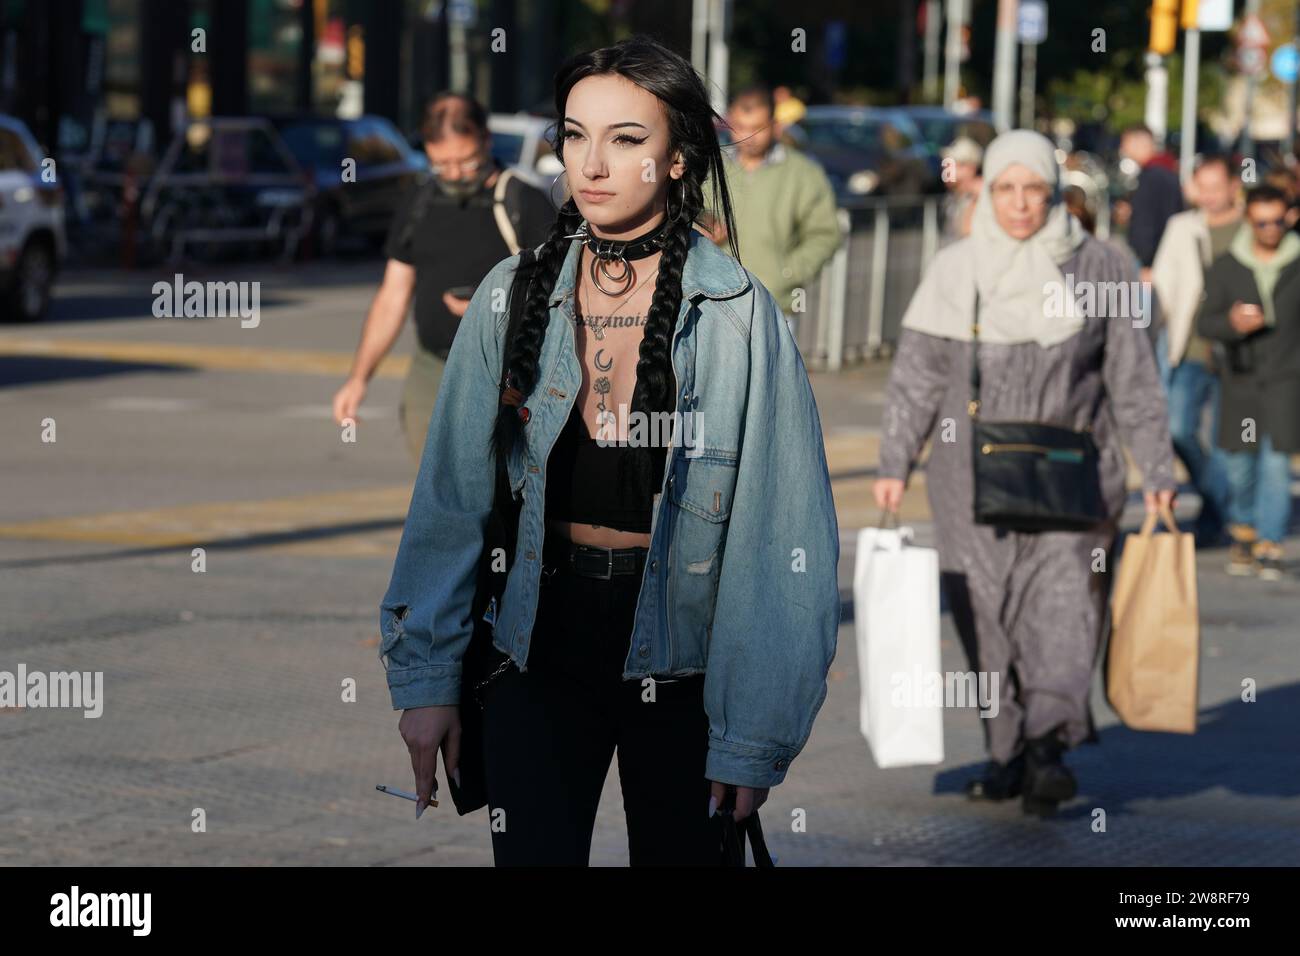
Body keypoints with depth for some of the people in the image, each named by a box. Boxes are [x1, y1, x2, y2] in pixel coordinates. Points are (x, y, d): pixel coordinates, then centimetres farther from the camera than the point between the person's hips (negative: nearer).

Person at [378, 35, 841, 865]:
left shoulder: (740, 314, -10)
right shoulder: (513, 297, -1)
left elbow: (782, 529, -11)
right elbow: (451, 500, 2)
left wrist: (755, 735, -13)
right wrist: (425, 676, -1)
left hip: (681, 667, -1)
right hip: (539, 650, 2)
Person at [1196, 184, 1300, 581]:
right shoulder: (1226, 267, 1)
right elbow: (1205, 321, -3)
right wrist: (1232, 324, -22)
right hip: (1242, 378, 2)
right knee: (1240, 465, 8)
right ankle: (1242, 531, 31)